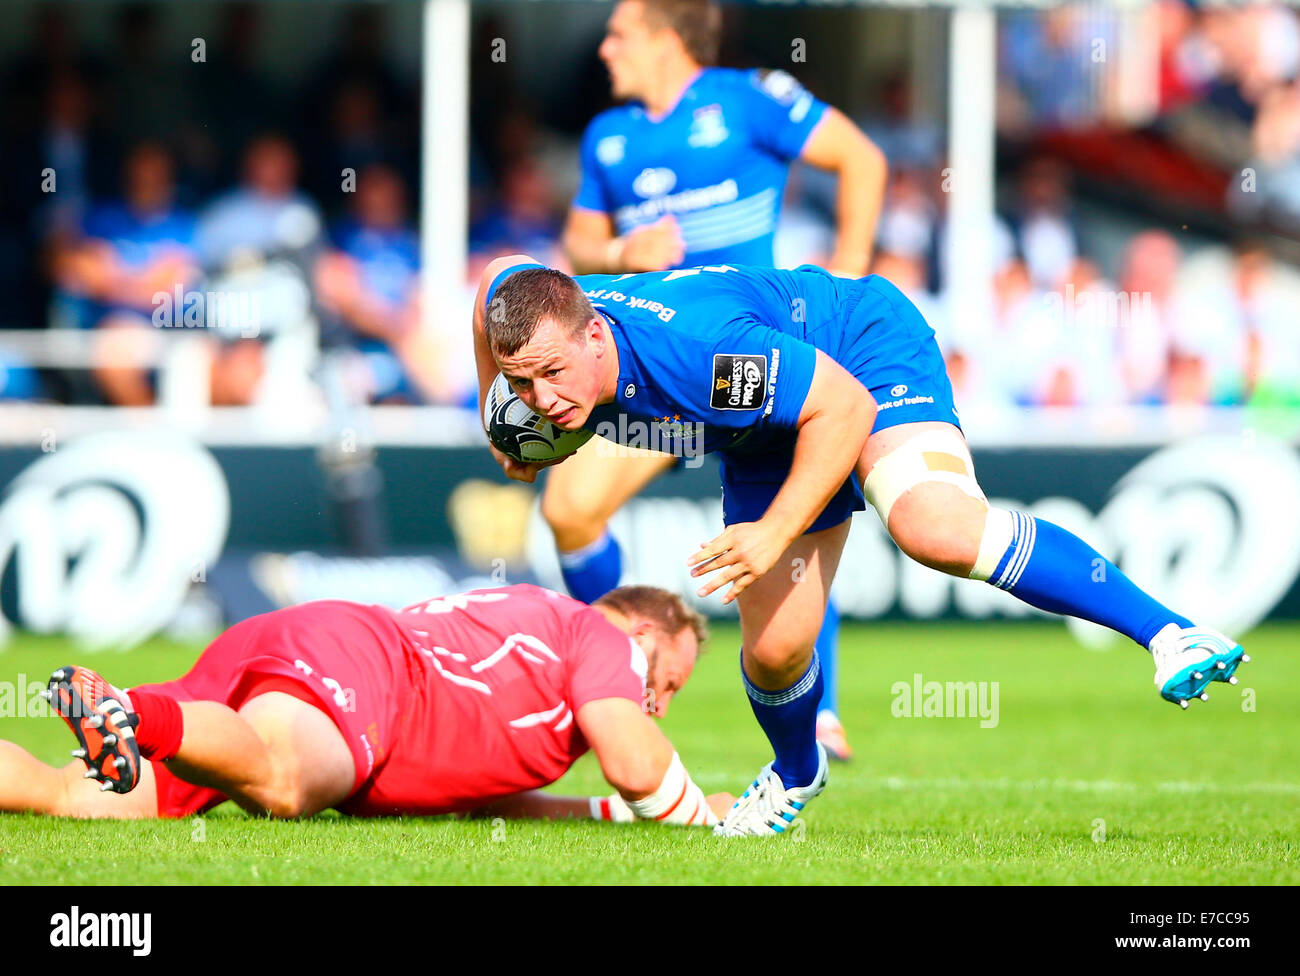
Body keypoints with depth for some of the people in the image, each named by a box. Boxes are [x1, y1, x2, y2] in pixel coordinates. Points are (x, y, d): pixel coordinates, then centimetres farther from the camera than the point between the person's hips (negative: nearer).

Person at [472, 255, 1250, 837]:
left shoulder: (695, 345, -41)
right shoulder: (532, 321, -21)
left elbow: (846, 405, -33)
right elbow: (499, 278, 6)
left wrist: (776, 534, -34)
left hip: (866, 352, -7)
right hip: (768, 440, 7)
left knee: (937, 529, -36)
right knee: (774, 649, -1)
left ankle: (1164, 629, -26)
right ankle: (797, 774, 35)